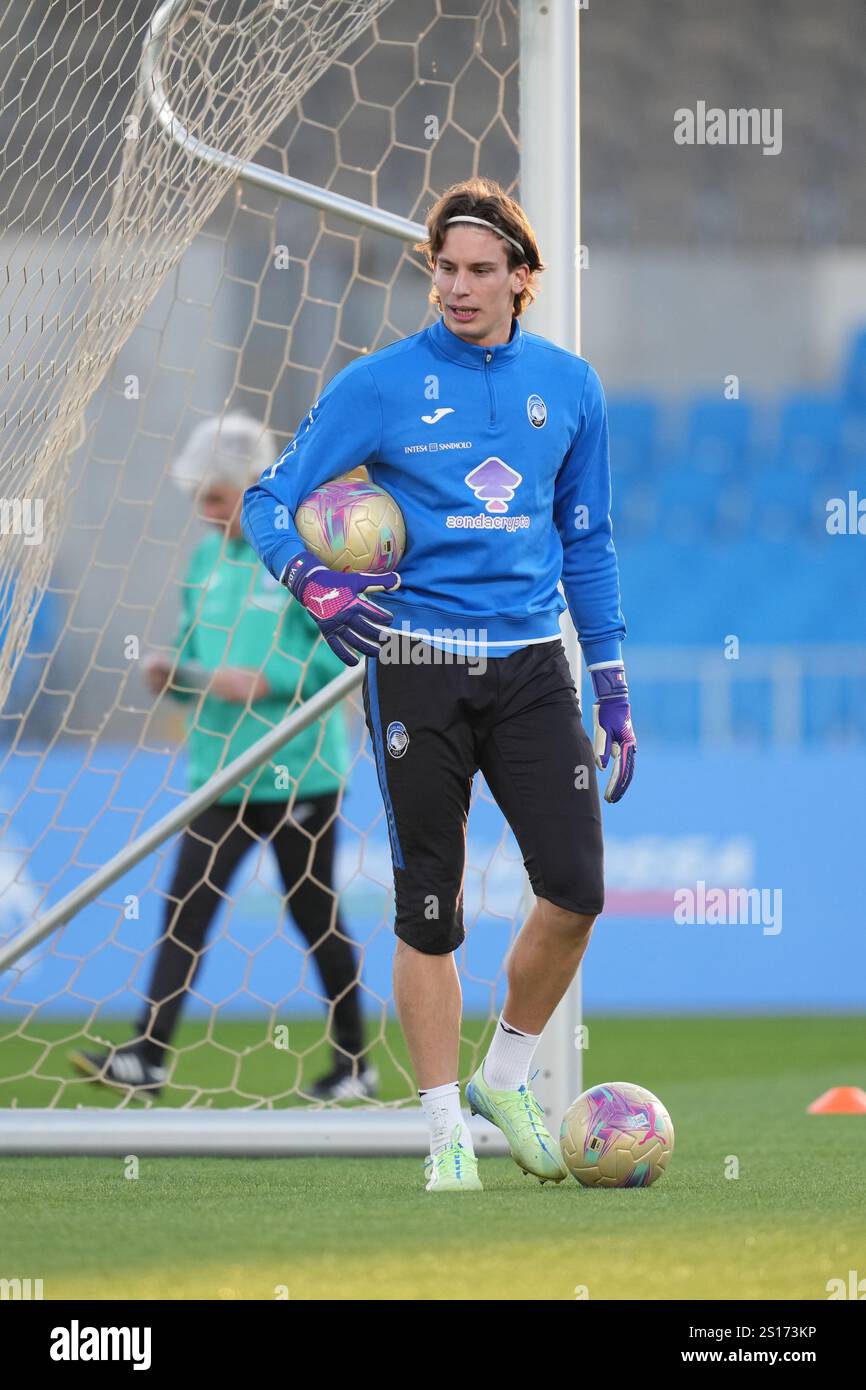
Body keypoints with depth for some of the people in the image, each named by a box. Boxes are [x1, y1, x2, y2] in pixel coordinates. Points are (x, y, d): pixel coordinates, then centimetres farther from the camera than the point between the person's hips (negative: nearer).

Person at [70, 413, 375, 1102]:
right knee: (185, 909, -4)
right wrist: (173, 674, -2)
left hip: (298, 771, -6)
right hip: (219, 770, 6)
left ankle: (355, 1064, 15)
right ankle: (148, 1058, -7)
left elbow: (347, 656, -13)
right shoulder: (209, 558, 10)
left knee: (316, 913, 4)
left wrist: (267, 681, -21)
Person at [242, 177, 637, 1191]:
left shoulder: (567, 385, 8)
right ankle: (445, 1128, 10)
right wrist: (314, 585, -20)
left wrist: (613, 691, 13)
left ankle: (507, 1075, 15)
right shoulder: (381, 384, -2)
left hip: (530, 664, 3)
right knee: (429, 909, 0)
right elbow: (268, 502, 1)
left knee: (575, 888, -8)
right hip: (418, 667, -2)